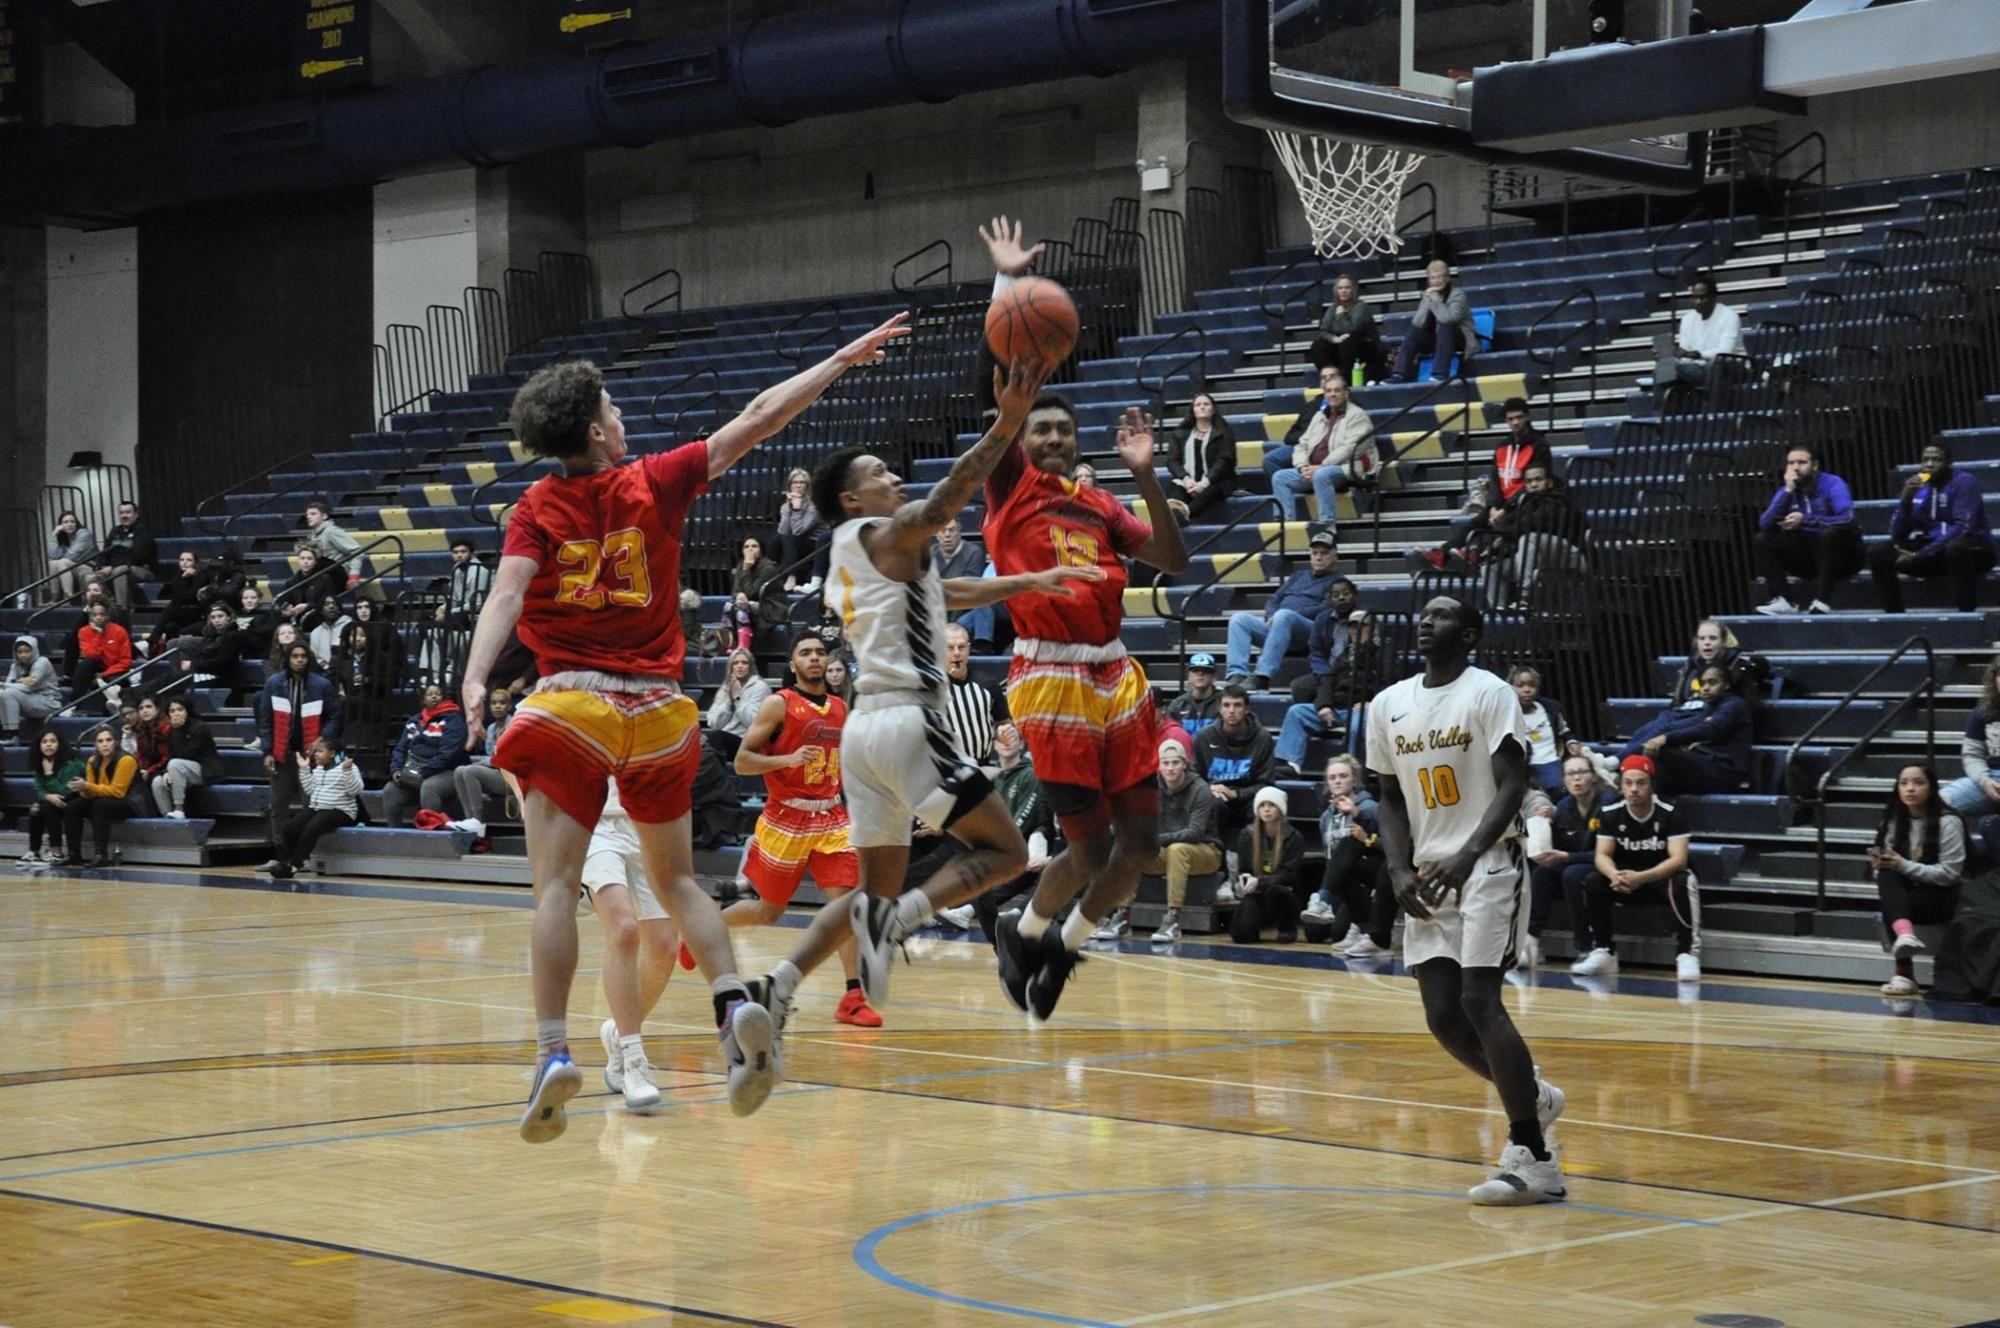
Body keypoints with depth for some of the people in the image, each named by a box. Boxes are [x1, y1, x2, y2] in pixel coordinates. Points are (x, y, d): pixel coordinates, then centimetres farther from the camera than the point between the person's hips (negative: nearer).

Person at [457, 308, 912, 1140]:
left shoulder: (538, 509, 1)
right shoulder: (656, 483, 4)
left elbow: (508, 593, -16)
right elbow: (758, 419, 8)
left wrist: (476, 678, -29)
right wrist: (843, 360, 15)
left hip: (571, 707, -2)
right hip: (656, 709, 2)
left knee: (556, 886, -6)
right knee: (676, 882, 15)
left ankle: (554, 1051, -20)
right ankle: (735, 1004, -7)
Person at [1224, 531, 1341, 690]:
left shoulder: (1337, 580, 12)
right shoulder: (1298, 576, 33)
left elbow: (1327, 609, -5)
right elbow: (1273, 600, 25)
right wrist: (1271, 616, 0)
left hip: (1310, 628, -6)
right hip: (1275, 624, 6)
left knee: (1283, 616, -39)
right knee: (1239, 618, -16)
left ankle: (1262, 677, -48)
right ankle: (1237, 675, -33)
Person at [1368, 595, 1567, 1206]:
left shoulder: (1489, 693, -8)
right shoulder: (1389, 705, 10)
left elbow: (1511, 786, -14)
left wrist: (1466, 856, -26)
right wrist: (1400, 870, 0)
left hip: (1488, 866, -6)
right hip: (1430, 877, 6)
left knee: (1479, 1002, -15)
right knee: (1442, 1017, 2)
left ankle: (1534, 1160, -10)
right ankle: (1532, 1096, 28)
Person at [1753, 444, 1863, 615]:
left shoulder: (1833, 484, -13)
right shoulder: (1786, 491, 1)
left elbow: (1846, 519, -30)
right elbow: (1765, 524, -12)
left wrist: (1805, 519, -30)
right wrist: (1788, 491, -19)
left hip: (1841, 557, -5)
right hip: (1809, 557, 5)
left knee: (1829, 534, -36)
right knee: (1761, 540, -9)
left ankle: (1821, 601, -37)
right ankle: (1783, 600, -22)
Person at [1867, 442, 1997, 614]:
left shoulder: (1964, 482, -12)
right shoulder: (1917, 486, 5)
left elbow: (1963, 528, -24)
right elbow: (1897, 535, 1)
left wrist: (1921, 555, -26)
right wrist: (1906, 499, -15)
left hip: (1974, 549, -6)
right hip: (1930, 551, 6)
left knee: (1955, 547, -41)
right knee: (1877, 554, -9)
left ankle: (1967, 616, -35)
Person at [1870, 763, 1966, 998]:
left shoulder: (1948, 822, -10)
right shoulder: (1893, 821, 6)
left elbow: (1950, 873, -13)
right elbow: (1891, 867, 11)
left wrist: (1904, 866, -22)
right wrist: (1880, 865, -15)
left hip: (1942, 898, -4)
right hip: (1903, 894, 4)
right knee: (1886, 875, -31)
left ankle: (1904, 972, -36)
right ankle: (1904, 934, -53)